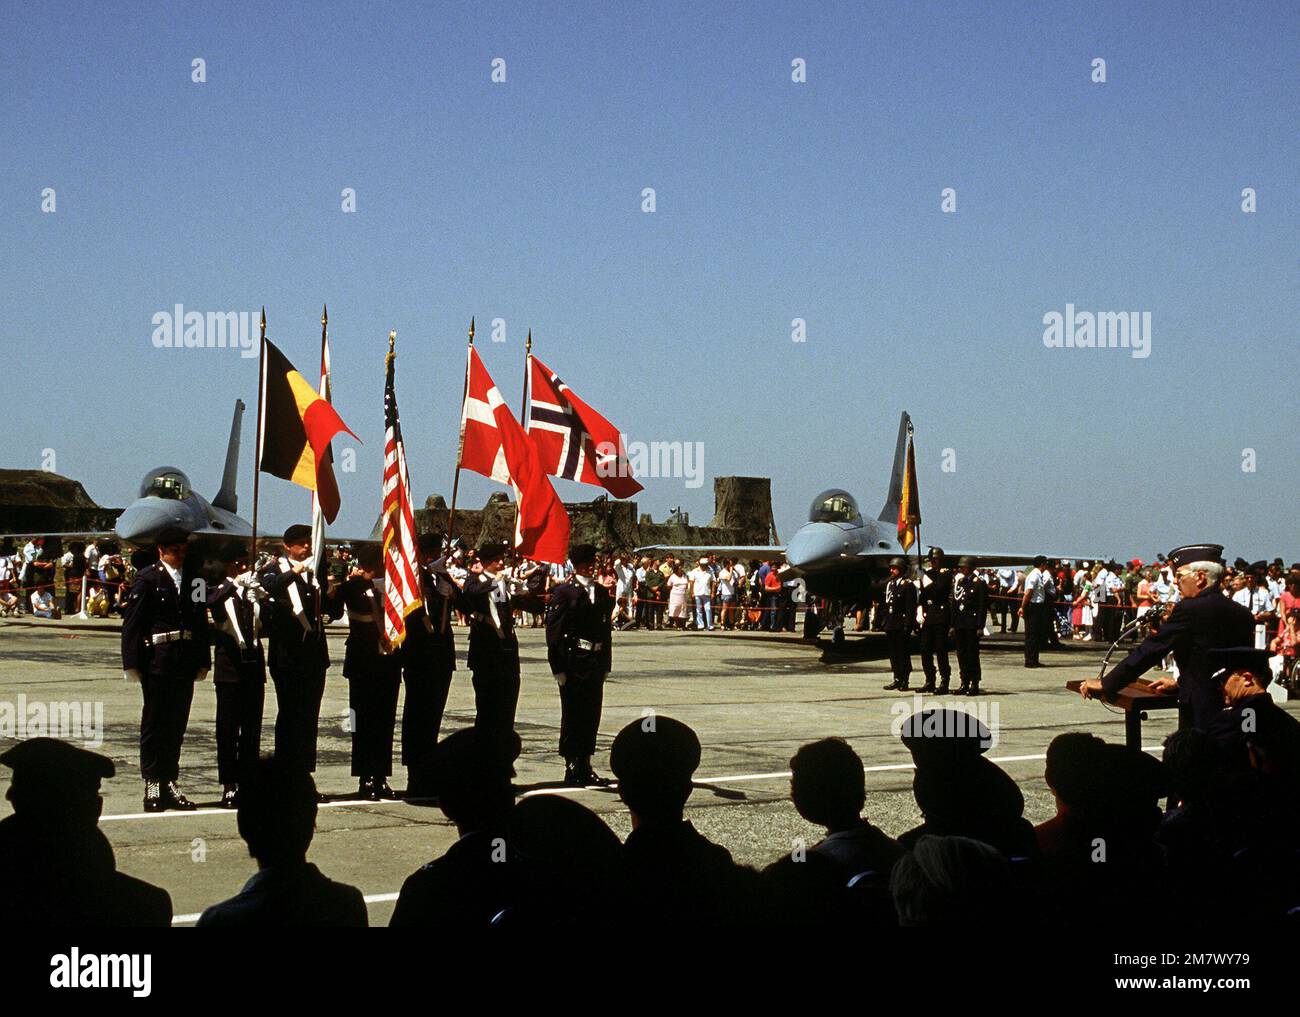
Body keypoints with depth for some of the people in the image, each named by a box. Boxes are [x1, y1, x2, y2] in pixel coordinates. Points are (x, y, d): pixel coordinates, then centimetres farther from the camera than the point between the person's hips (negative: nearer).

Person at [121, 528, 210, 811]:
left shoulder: (193, 578, 11)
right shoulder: (148, 578, -2)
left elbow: (201, 621, 13)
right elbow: (132, 621, -6)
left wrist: (202, 661, 9)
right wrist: (132, 663, -11)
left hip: (185, 661, 5)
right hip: (157, 660, -5)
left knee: (177, 724, 9)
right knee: (154, 723, 1)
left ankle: (170, 785, 16)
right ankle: (152, 786, 6)